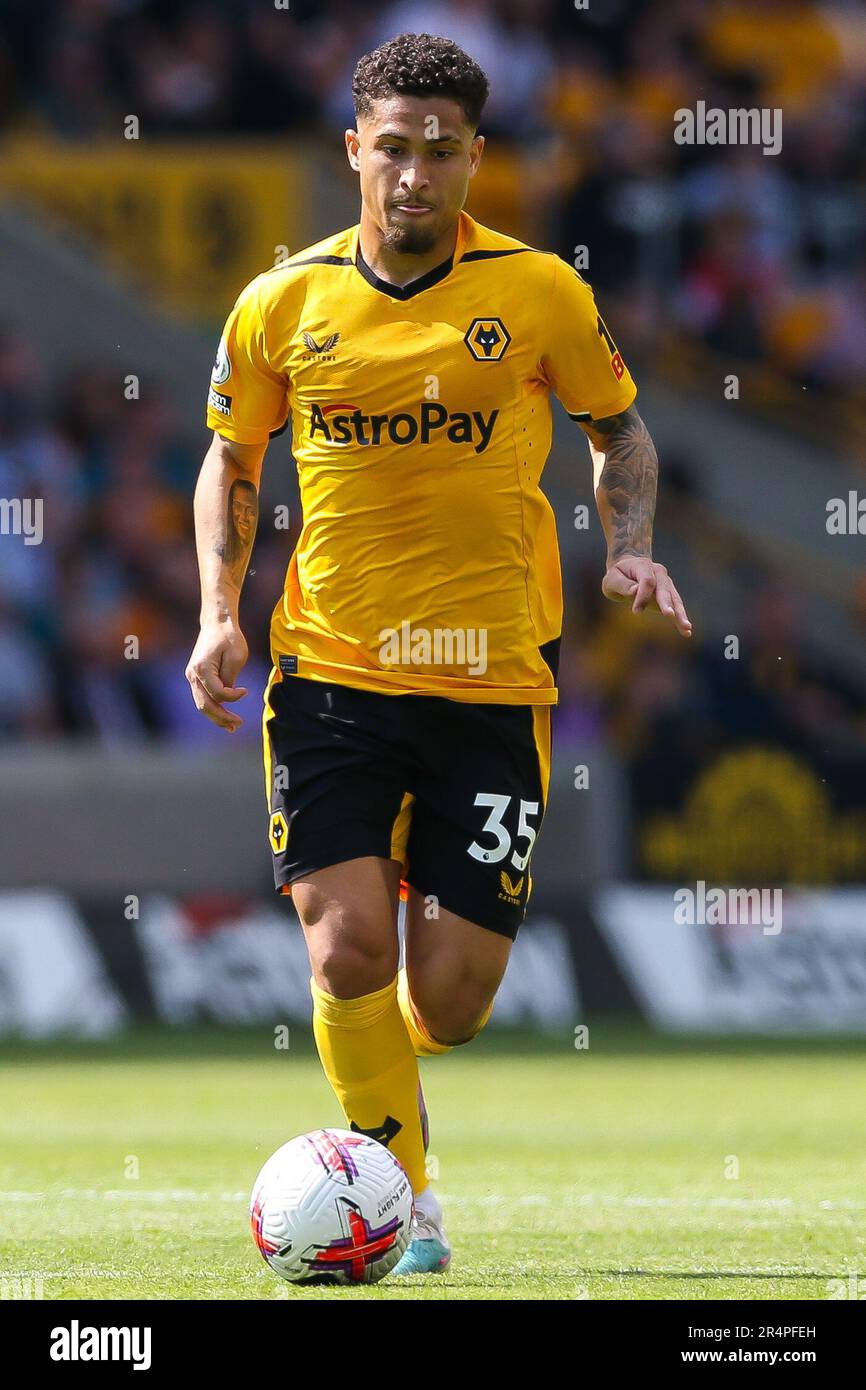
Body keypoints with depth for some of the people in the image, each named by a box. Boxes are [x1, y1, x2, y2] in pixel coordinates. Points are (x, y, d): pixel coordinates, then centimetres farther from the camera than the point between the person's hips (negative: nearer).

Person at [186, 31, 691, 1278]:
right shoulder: (282, 305, 1)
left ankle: (389, 1077, 37)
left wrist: (630, 545, -6)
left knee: (449, 1004, -2)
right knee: (348, 945, -16)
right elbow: (230, 460, 15)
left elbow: (621, 429, 13)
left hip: (493, 682, 0)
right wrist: (220, 613, 1)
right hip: (330, 671, 0)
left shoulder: (540, 291, -2)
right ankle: (405, 1198, 6)